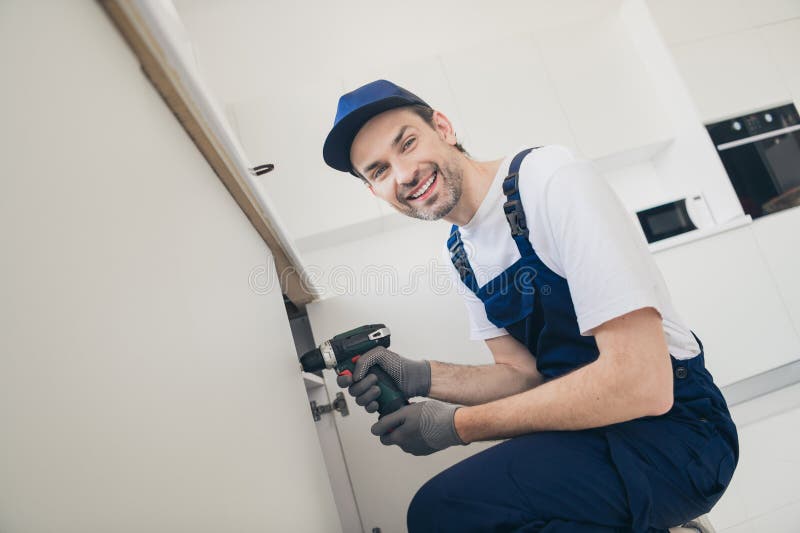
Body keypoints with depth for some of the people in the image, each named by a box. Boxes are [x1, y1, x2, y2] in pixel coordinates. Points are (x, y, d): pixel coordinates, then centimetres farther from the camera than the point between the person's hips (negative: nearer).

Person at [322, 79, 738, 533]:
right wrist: (420, 377, -10)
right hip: (589, 428, 8)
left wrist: (458, 425, -17)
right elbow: (522, 373, 8)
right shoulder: (458, 255, 6)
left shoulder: (550, 179, -19)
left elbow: (642, 382, -25)